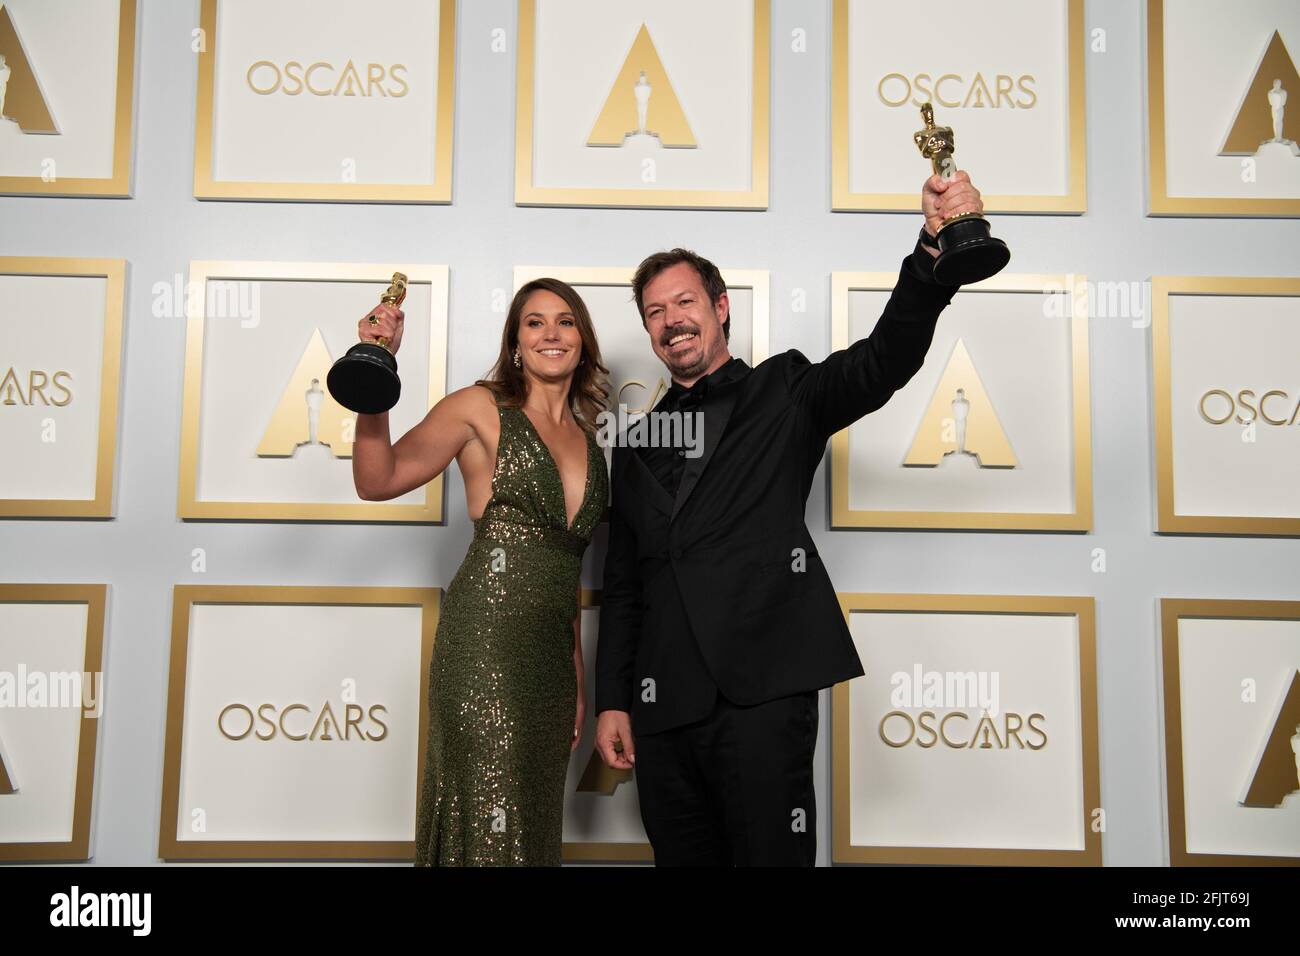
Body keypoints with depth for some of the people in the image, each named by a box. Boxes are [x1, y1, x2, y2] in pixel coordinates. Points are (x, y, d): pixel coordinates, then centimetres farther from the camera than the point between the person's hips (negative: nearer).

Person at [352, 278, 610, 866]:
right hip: (487, 635, -6)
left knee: (533, 819, 13)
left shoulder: (586, 438, 16)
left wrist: (577, 676, 18)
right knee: (488, 818, -4)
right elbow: (378, 482, -12)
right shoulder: (482, 408, 0)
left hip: (553, 646, 6)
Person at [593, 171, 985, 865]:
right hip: (663, 707, 4)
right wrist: (611, 700, 11)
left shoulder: (784, 393, 8)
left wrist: (935, 249, -28)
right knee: (684, 859, 9)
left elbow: (884, 361, -11)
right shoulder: (636, 446, 19)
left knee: (771, 858, -5)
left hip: (762, 694, -4)